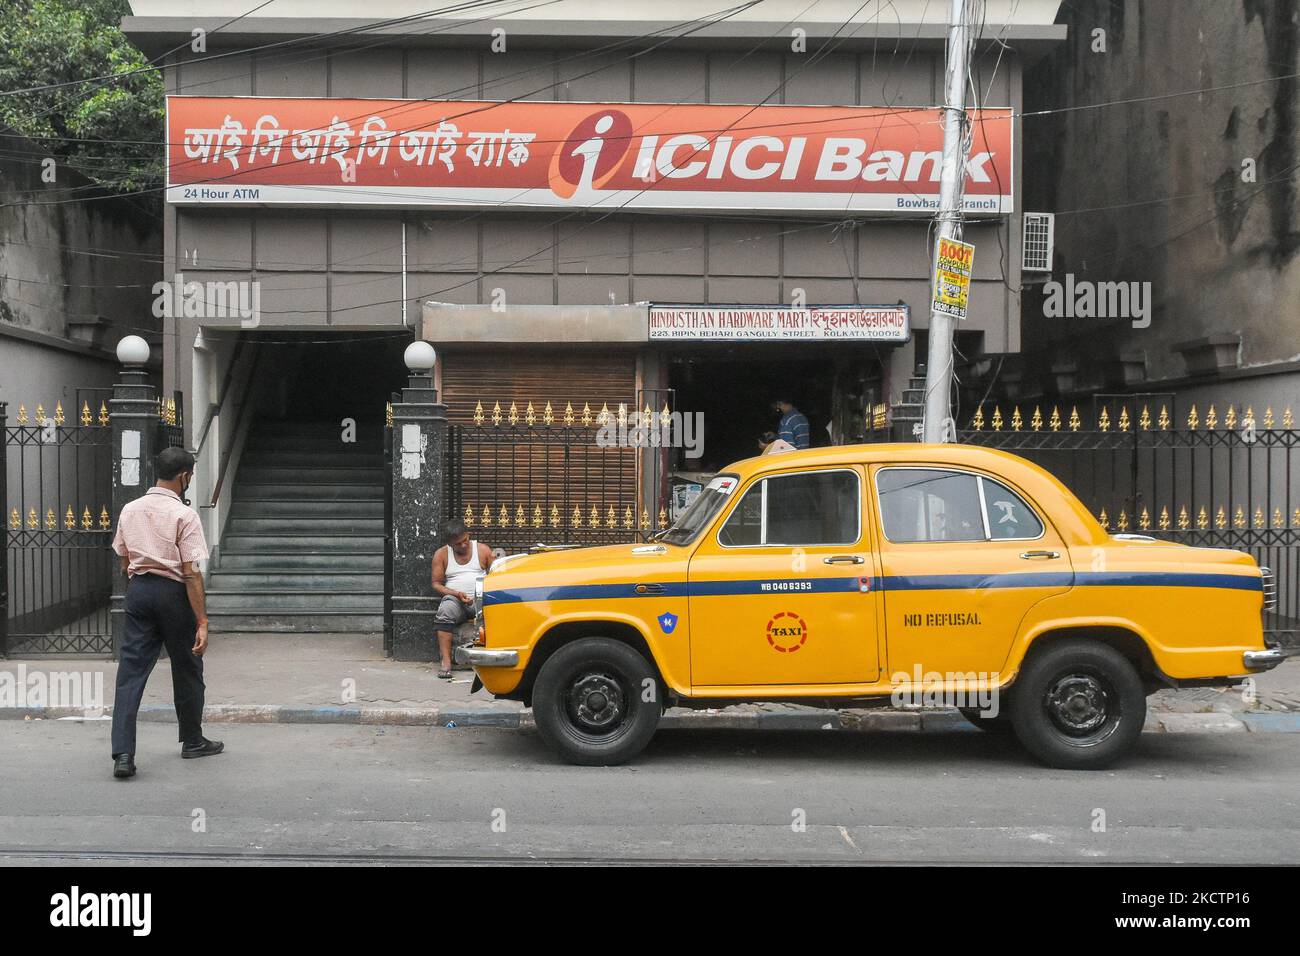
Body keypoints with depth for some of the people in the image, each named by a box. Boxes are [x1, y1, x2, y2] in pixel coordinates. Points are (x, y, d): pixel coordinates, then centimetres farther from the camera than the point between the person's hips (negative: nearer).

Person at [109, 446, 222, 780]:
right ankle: (192, 741, 27)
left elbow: (124, 562, 13)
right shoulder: (184, 515, -12)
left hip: (138, 590, 5)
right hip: (173, 592, -5)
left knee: (131, 671, 1)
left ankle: (123, 754, -7)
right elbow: (191, 573, -15)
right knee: (187, 670, 13)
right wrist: (202, 621, -14)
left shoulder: (130, 510, 6)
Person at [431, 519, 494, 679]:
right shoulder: (441, 554, 11)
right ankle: (445, 661, -38)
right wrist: (457, 594, -12)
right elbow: (436, 584, 6)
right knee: (445, 610, -35)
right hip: (455, 599, 0)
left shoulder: (483, 550, 11)